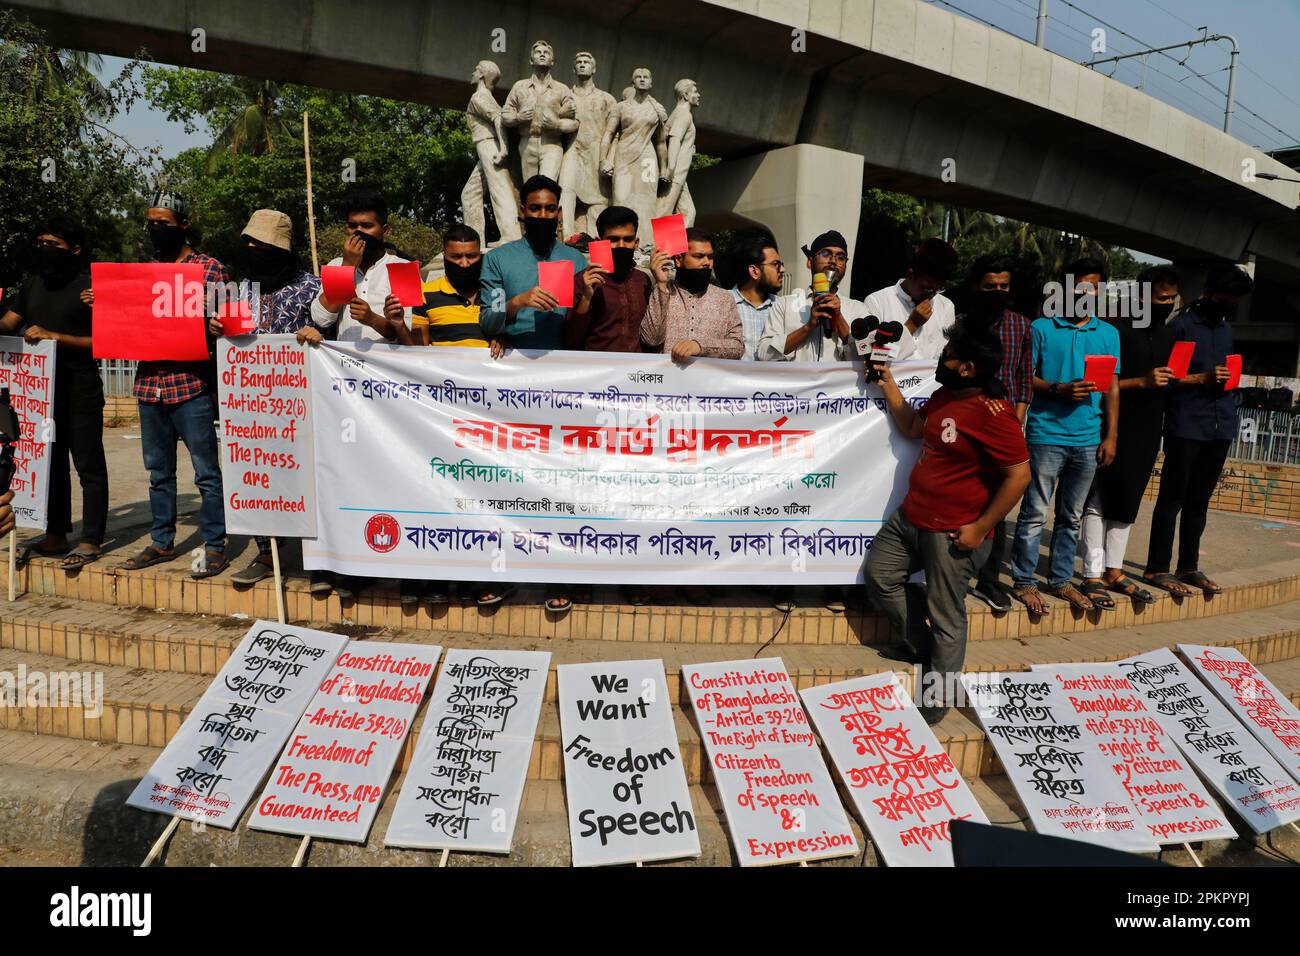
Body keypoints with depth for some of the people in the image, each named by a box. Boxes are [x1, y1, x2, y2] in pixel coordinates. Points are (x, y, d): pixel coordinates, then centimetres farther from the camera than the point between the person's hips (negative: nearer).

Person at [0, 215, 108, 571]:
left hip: (80, 394, -7)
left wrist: (54, 337, -20)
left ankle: (90, 541, 5)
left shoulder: (90, 286, -6)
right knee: (51, 464, 14)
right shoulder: (32, 286, 14)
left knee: (89, 468, -1)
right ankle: (55, 535, 24)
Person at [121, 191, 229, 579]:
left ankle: (214, 547, 6)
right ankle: (162, 542, 24)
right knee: (158, 471, 14)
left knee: (206, 471, -1)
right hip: (149, 384, 6)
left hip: (191, 384, -6)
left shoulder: (210, 269, 0)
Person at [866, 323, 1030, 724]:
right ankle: (921, 647, 36)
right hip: (910, 517, 9)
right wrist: (887, 382, 18)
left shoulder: (993, 413, -22)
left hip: (952, 533, -9)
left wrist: (980, 528, -19)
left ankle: (936, 701, 21)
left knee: (945, 617, 4)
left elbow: (1019, 475, -22)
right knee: (878, 577, 17)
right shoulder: (944, 396, 7)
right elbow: (912, 427, 24)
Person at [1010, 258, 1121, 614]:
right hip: (1046, 434, -4)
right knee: (1035, 513, -2)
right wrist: (1060, 390, -18)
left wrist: (1110, 436, 5)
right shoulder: (1042, 328, 1)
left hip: (1088, 439, 4)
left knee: (1071, 517, 12)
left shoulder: (1108, 333, 12)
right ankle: (1024, 582, 7)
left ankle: (1061, 580, 22)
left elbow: (1113, 388, 12)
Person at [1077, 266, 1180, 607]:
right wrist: (1142, 381, -21)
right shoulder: (1116, 330, -9)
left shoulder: (1165, 335, 15)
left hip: (1147, 432, 8)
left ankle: (1114, 571, 20)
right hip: (1115, 429, -8)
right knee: (1099, 502, -5)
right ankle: (1092, 576, -1)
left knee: (1127, 502, 12)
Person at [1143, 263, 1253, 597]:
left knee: (1199, 500, 12)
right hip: (1186, 427, -7)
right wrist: (1203, 378, -17)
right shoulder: (1181, 326, -5)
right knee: (1172, 499, -2)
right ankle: (1157, 568, 5)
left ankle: (1189, 566, 21)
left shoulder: (1226, 328, 17)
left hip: (1220, 427, 7)